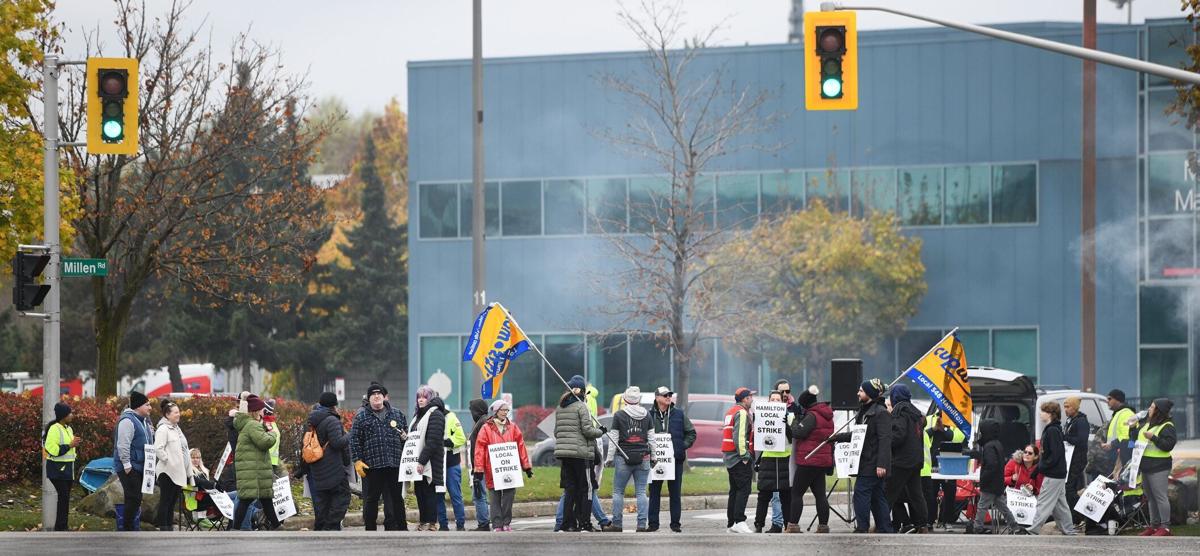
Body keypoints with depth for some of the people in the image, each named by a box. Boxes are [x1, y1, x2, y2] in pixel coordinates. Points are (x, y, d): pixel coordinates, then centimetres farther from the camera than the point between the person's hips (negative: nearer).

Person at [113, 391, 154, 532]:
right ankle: (127, 528, -6)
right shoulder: (128, 420, -16)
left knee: (135, 499, 11)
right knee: (133, 498, -11)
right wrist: (127, 464, -23)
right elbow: (123, 445, -22)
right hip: (130, 467, -10)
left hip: (140, 466, 10)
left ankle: (130, 527, 17)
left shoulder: (144, 421, 16)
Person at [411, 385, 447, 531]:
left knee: (428, 492, -8)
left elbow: (433, 441, -18)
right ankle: (423, 523, 12)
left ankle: (431, 523, -5)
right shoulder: (418, 415, 20)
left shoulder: (435, 415, -10)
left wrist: (421, 461, -21)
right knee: (419, 492, 8)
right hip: (418, 462, 9)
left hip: (429, 463, -9)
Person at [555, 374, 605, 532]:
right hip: (580, 452, -6)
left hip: (562, 451, 6)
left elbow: (556, 431, 16)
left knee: (569, 489, 9)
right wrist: (600, 431, 5)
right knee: (585, 488, 3)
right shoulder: (581, 406, -8)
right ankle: (584, 522, 1)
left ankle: (568, 523, 5)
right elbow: (587, 429, -12)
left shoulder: (560, 408, 12)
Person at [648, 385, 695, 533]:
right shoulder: (650, 415, 0)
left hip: (676, 459, 1)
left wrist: (684, 445, -1)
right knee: (654, 493, 3)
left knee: (675, 493, 4)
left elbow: (691, 433, 12)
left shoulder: (679, 414, 6)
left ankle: (675, 523, 10)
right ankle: (653, 523, 8)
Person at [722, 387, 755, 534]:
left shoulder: (730, 411, 20)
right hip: (739, 456, -10)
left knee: (734, 491, 13)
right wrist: (744, 455, -21)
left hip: (729, 456, 10)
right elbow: (739, 435, -21)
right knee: (744, 489, -12)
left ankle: (731, 522, 14)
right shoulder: (742, 413, -12)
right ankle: (739, 522, -19)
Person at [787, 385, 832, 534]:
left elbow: (798, 433, -18)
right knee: (820, 494, 9)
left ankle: (793, 525, -7)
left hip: (809, 461, -9)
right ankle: (823, 525, 7)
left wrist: (796, 419, -3)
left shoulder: (812, 416, -14)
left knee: (796, 493, -4)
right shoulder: (827, 416, 14)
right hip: (823, 460, 9)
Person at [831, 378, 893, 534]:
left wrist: (882, 464, -26)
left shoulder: (881, 413, -13)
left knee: (861, 492, -11)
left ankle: (862, 527, -9)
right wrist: (837, 437, 21)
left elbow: (885, 440, -20)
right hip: (866, 462, 10)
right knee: (877, 496, 10)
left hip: (873, 464, -10)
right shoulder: (864, 411, 18)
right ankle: (884, 528, 12)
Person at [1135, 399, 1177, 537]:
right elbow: (1139, 439, 33)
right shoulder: (1149, 424, 19)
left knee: (1160, 496, -10)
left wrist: (1153, 438, -24)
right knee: (1150, 497, 12)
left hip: (1159, 467, -10)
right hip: (1146, 466, 10)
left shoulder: (1167, 427, -9)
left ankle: (1165, 527, -8)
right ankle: (1154, 525, 18)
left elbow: (1168, 445, -20)